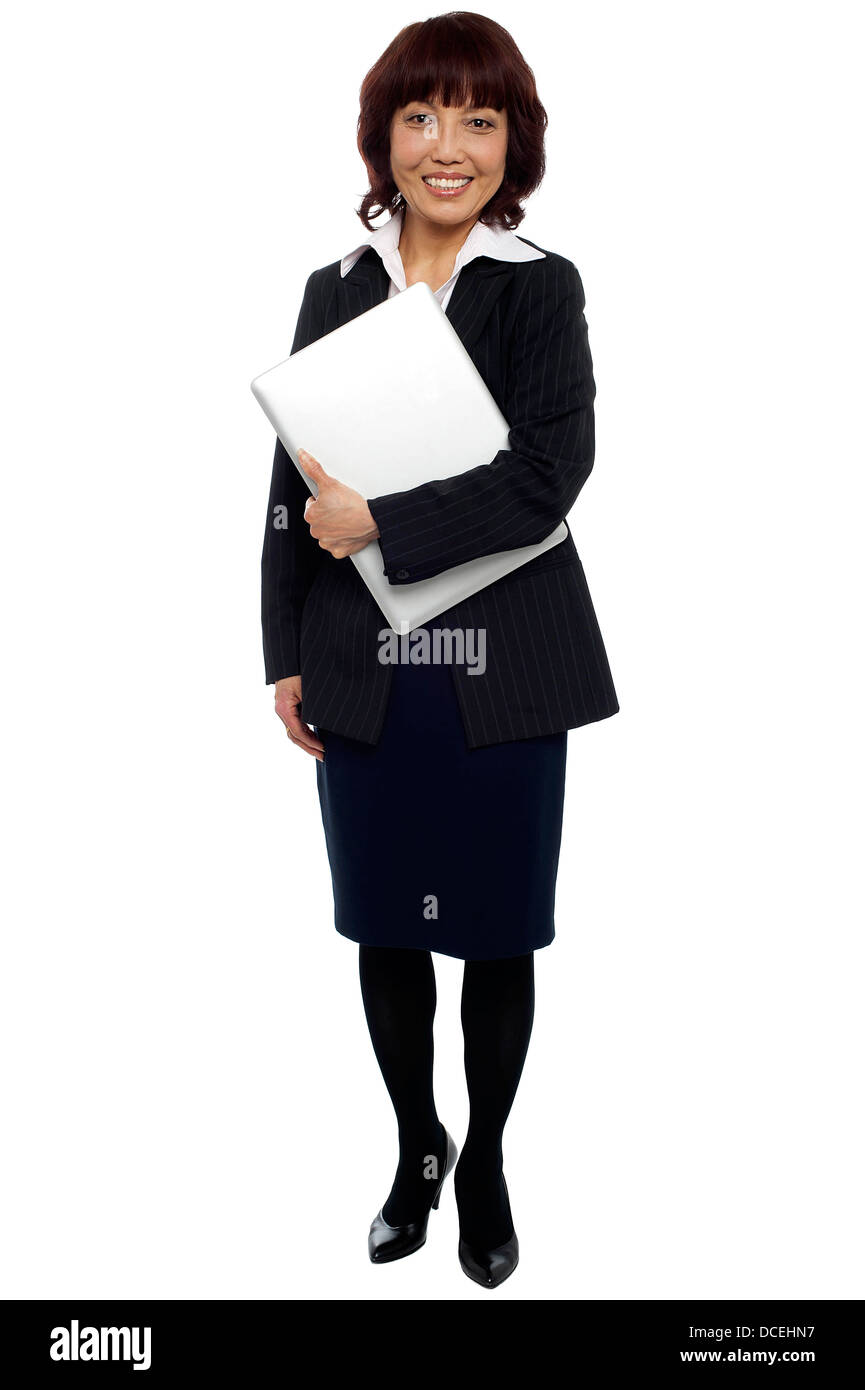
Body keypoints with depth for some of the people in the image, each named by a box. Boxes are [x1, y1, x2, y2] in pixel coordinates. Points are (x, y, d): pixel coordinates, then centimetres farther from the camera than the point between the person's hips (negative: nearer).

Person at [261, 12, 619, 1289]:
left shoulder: (543, 290, -2)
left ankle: (486, 1163, 34)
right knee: (385, 931, 14)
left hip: (501, 682, -3)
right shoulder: (335, 292, 8)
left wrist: (381, 522, -16)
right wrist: (286, 656, 5)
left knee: (497, 935, 10)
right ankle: (417, 1148, 38)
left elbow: (547, 478, -14)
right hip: (365, 676, 3)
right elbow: (294, 487, 8)